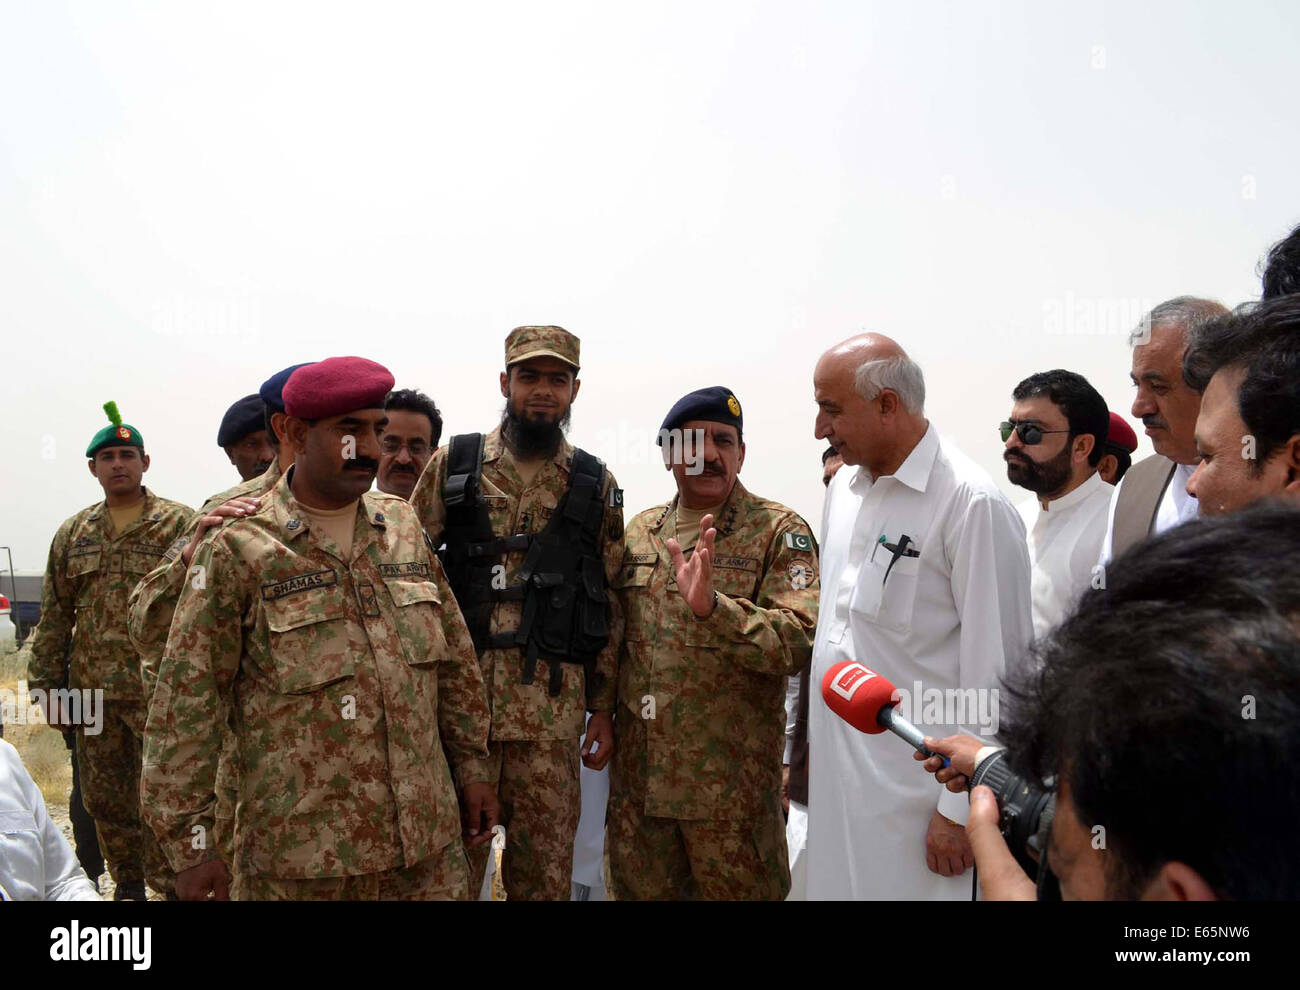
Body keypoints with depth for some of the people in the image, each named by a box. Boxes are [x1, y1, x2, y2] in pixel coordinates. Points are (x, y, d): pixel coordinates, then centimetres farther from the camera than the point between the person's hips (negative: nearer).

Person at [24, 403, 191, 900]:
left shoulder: (179, 525, -2)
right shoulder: (72, 535, 12)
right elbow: (54, 618, 14)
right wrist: (48, 688, 10)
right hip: (92, 694, 5)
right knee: (104, 801, 14)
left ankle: (172, 887, 10)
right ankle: (128, 885, 31)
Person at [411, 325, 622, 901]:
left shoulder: (596, 485, 8)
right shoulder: (452, 465, 5)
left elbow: (610, 607, 10)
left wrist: (604, 710, 8)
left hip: (553, 708, 1)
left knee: (545, 872, 9)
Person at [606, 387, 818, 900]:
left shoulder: (778, 531, -6)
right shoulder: (639, 531, 10)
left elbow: (797, 641, -19)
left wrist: (710, 606, -31)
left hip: (730, 778, -4)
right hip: (637, 772, 5)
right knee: (641, 888, 17)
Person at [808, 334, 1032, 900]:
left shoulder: (972, 503, -15)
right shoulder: (844, 487, 10)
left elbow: (994, 668, -15)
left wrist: (961, 807, -14)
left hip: (913, 788, -7)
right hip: (836, 768, 7)